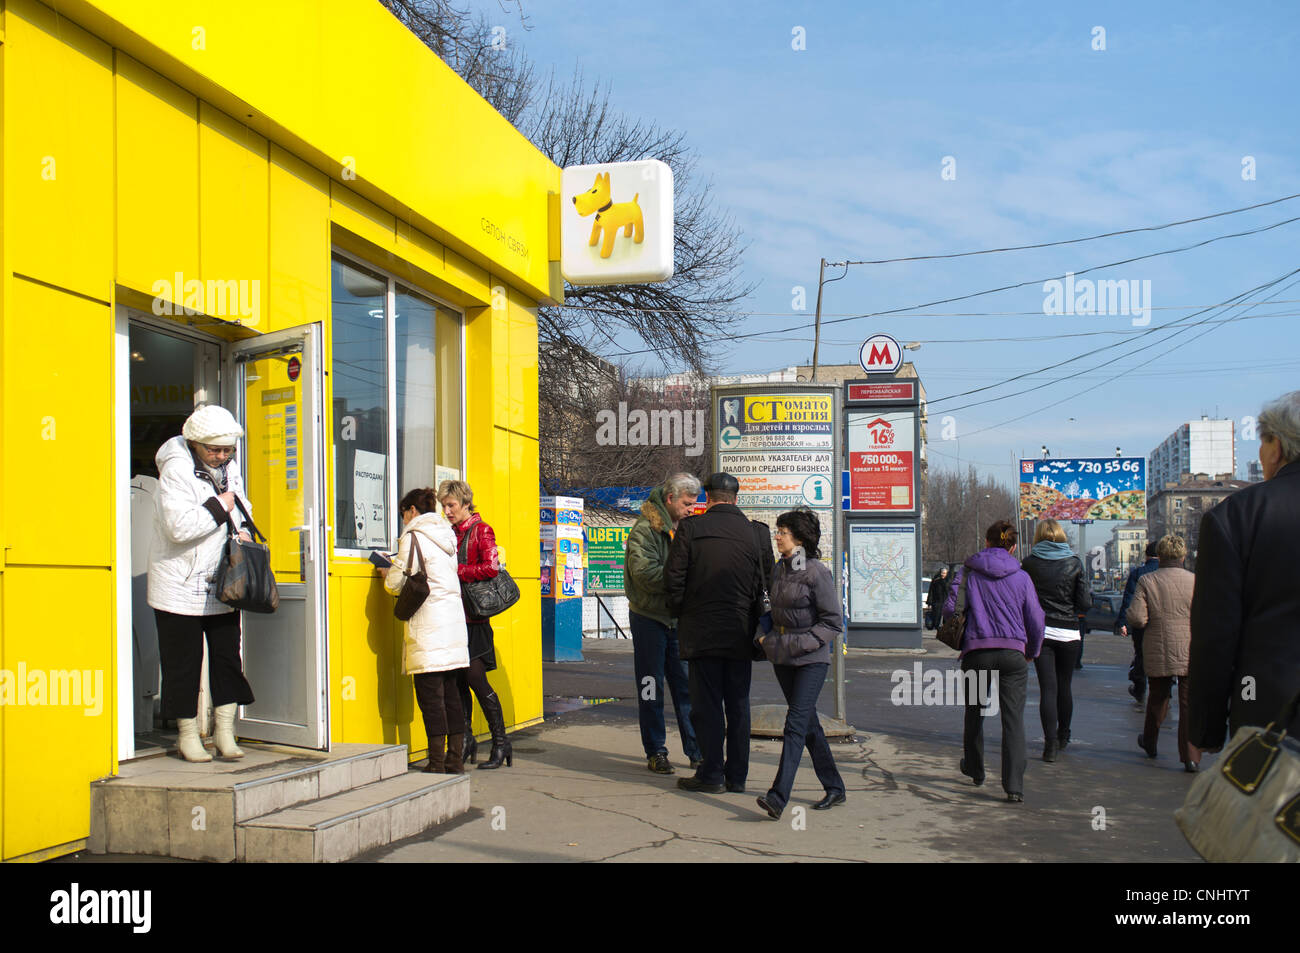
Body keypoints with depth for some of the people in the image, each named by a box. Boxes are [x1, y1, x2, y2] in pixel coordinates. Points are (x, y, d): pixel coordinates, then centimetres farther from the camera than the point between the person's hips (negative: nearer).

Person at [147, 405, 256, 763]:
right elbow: (179, 527, -27)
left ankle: (225, 732, 15)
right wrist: (220, 507, -17)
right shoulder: (177, 470, -15)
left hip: (223, 586, 7)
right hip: (181, 587, -6)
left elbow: (242, 510, 25)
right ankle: (188, 735, 15)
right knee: (183, 663, 3)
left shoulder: (230, 470, 9)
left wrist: (243, 531, 4)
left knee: (228, 657, 6)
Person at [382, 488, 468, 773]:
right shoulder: (447, 537, 17)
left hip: (428, 626, -8)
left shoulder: (413, 537, -7)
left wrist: (387, 573, 16)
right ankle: (456, 760, 13)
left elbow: (398, 582, -8)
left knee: (430, 696, -4)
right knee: (451, 694, 11)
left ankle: (437, 764, -3)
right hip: (454, 619, 8)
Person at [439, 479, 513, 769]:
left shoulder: (481, 531, -4)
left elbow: (491, 567, -17)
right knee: (458, 680, 6)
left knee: (475, 678, -8)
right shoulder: (450, 533, 17)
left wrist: (454, 571, -15)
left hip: (474, 617, -7)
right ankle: (466, 740, 16)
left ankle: (501, 743, 1)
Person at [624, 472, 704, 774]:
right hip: (649, 617, -6)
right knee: (651, 688, 3)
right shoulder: (645, 529, -13)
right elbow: (645, 573, -24)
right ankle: (655, 752, 12)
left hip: (679, 618, 6)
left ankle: (696, 750, 14)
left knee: (687, 686, 8)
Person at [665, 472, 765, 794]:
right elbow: (761, 584, 2)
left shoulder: (690, 528, -6)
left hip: (702, 630, -2)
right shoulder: (753, 532, 0)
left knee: (707, 704, 4)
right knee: (738, 705, 10)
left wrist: (679, 611, 8)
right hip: (740, 634, 3)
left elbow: (674, 575, -7)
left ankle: (711, 774, 6)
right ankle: (737, 776, 15)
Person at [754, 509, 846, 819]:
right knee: (809, 724, 12)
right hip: (783, 657, 7)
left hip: (811, 658, -7)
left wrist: (797, 643, -18)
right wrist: (770, 639, 7)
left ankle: (779, 797, -19)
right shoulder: (779, 570, 10)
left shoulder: (817, 572, -12)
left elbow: (832, 623, -12)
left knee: (796, 723, -14)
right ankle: (834, 788, 24)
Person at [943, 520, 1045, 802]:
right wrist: (1032, 652, 21)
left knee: (974, 712, 18)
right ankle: (1014, 785, -12)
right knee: (1013, 718, -2)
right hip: (1013, 652, 0)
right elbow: (1036, 620, 5)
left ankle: (975, 770, 36)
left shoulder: (968, 572, 2)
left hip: (976, 651, 0)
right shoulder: (1021, 577, 4)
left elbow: (949, 607, -2)